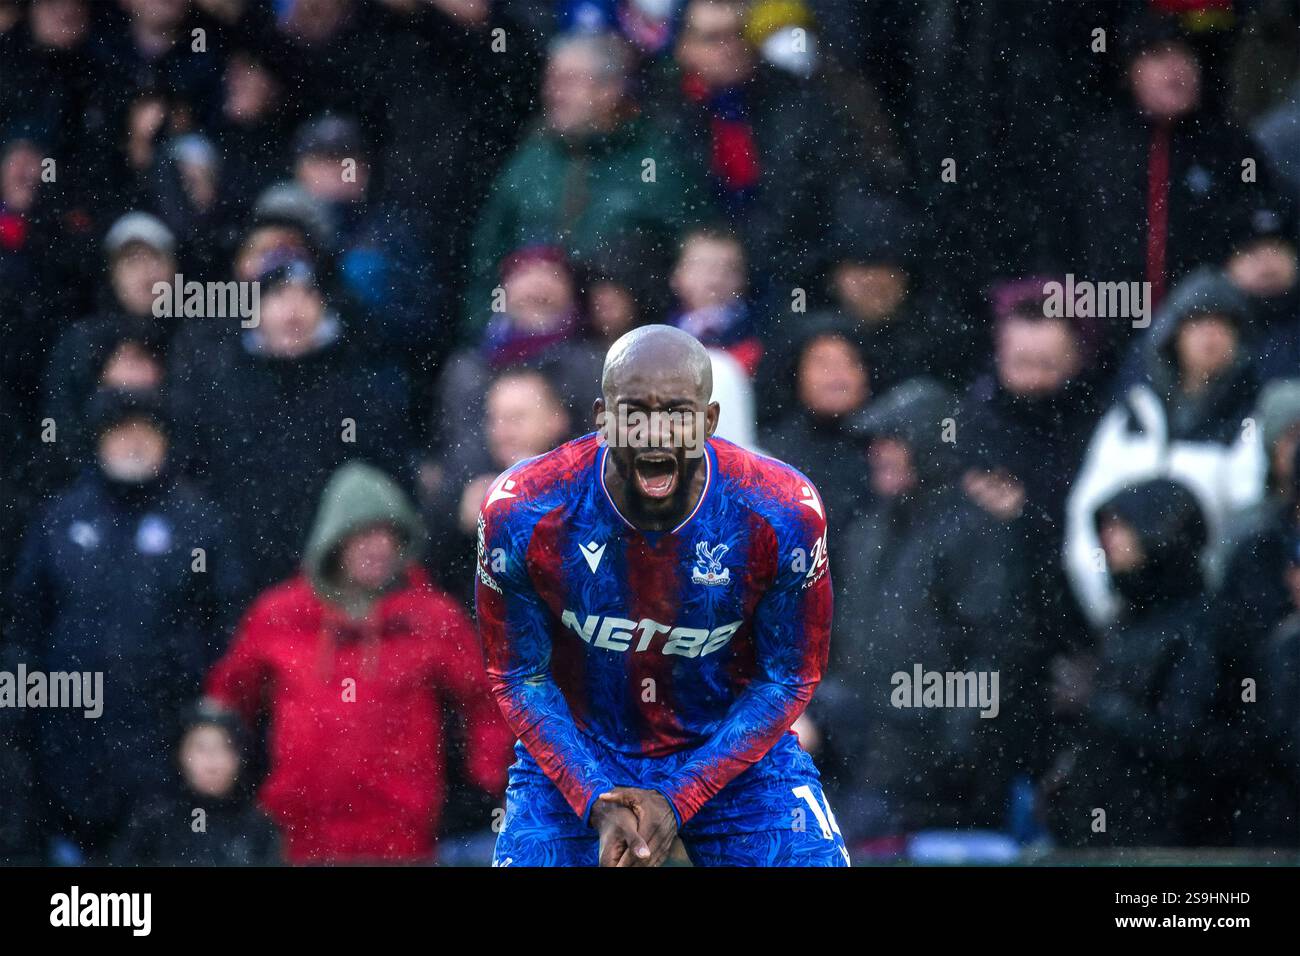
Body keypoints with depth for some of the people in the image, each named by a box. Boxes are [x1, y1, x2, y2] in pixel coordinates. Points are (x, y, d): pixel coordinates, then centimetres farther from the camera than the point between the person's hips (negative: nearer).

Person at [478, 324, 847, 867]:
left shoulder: (782, 514, -20)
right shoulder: (521, 515, -20)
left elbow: (787, 680, -9)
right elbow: (521, 679, -8)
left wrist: (677, 801, -16)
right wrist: (597, 801, -19)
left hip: (735, 749, 0)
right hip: (579, 755, 0)